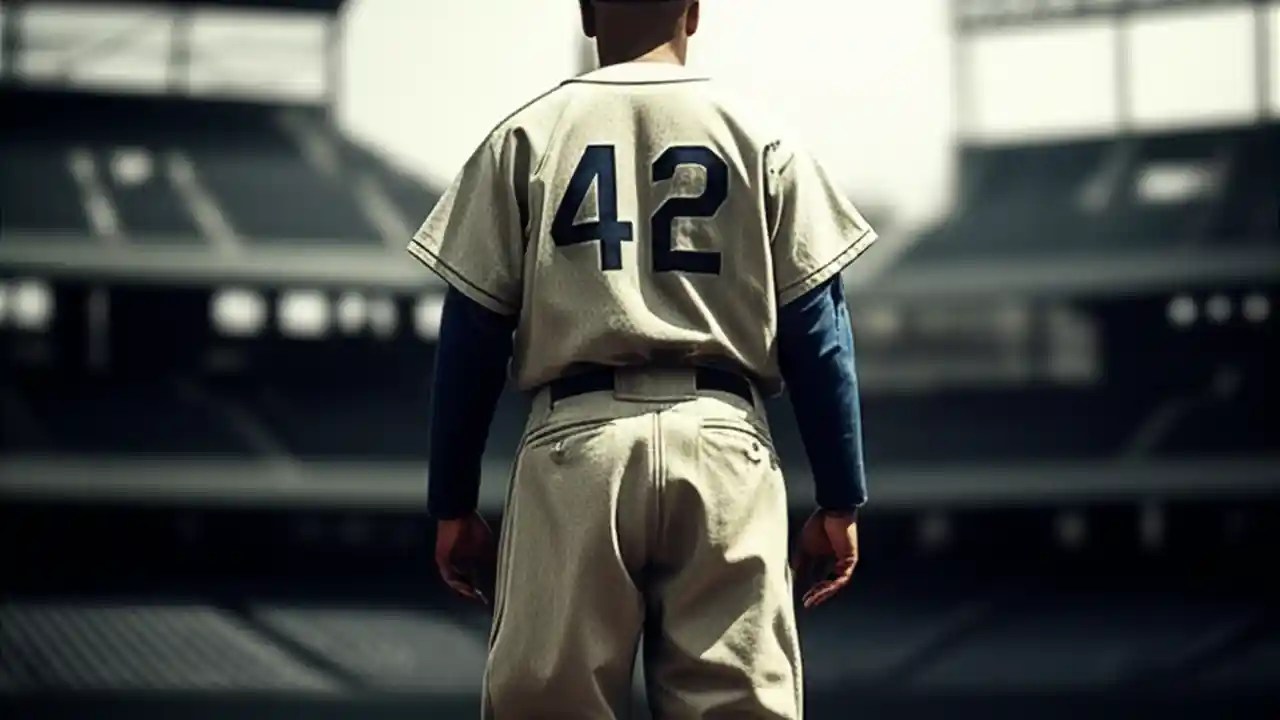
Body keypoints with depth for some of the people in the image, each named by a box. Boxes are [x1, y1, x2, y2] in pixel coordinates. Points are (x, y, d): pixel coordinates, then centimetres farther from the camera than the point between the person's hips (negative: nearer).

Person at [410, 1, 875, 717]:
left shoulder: (526, 137, 9)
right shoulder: (759, 139, 9)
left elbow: (472, 336, 6)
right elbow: (815, 331, 4)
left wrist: (453, 504, 10)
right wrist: (840, 499, 7)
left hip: (576, 443, 0)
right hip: (722, 440, 0)